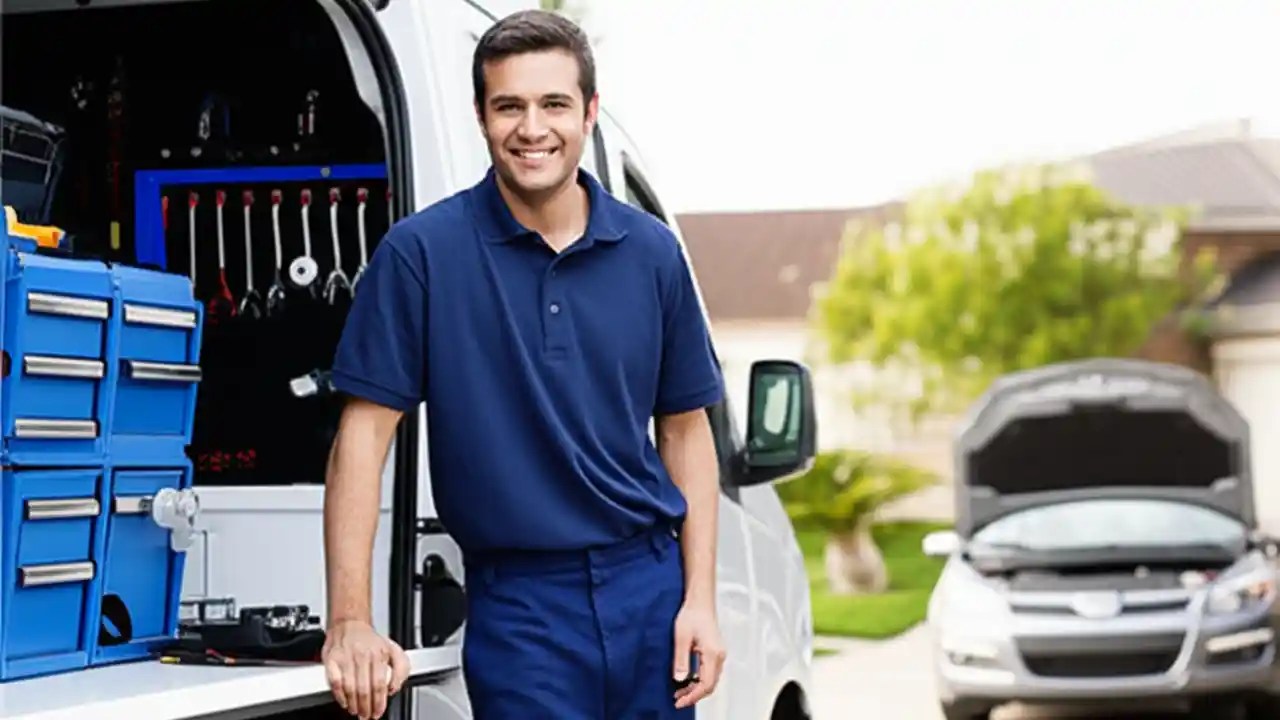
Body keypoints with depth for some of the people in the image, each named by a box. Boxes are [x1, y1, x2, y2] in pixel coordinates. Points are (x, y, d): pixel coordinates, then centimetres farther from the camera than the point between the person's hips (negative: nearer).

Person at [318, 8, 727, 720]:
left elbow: (685, 429, 9)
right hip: (518, 605, -3)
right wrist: (351, 622, -12)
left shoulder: (652, 252, 4)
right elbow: (366, 430, -7)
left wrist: (700, 600, 1)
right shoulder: (422, 252, -7)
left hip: (651, 586, 4)